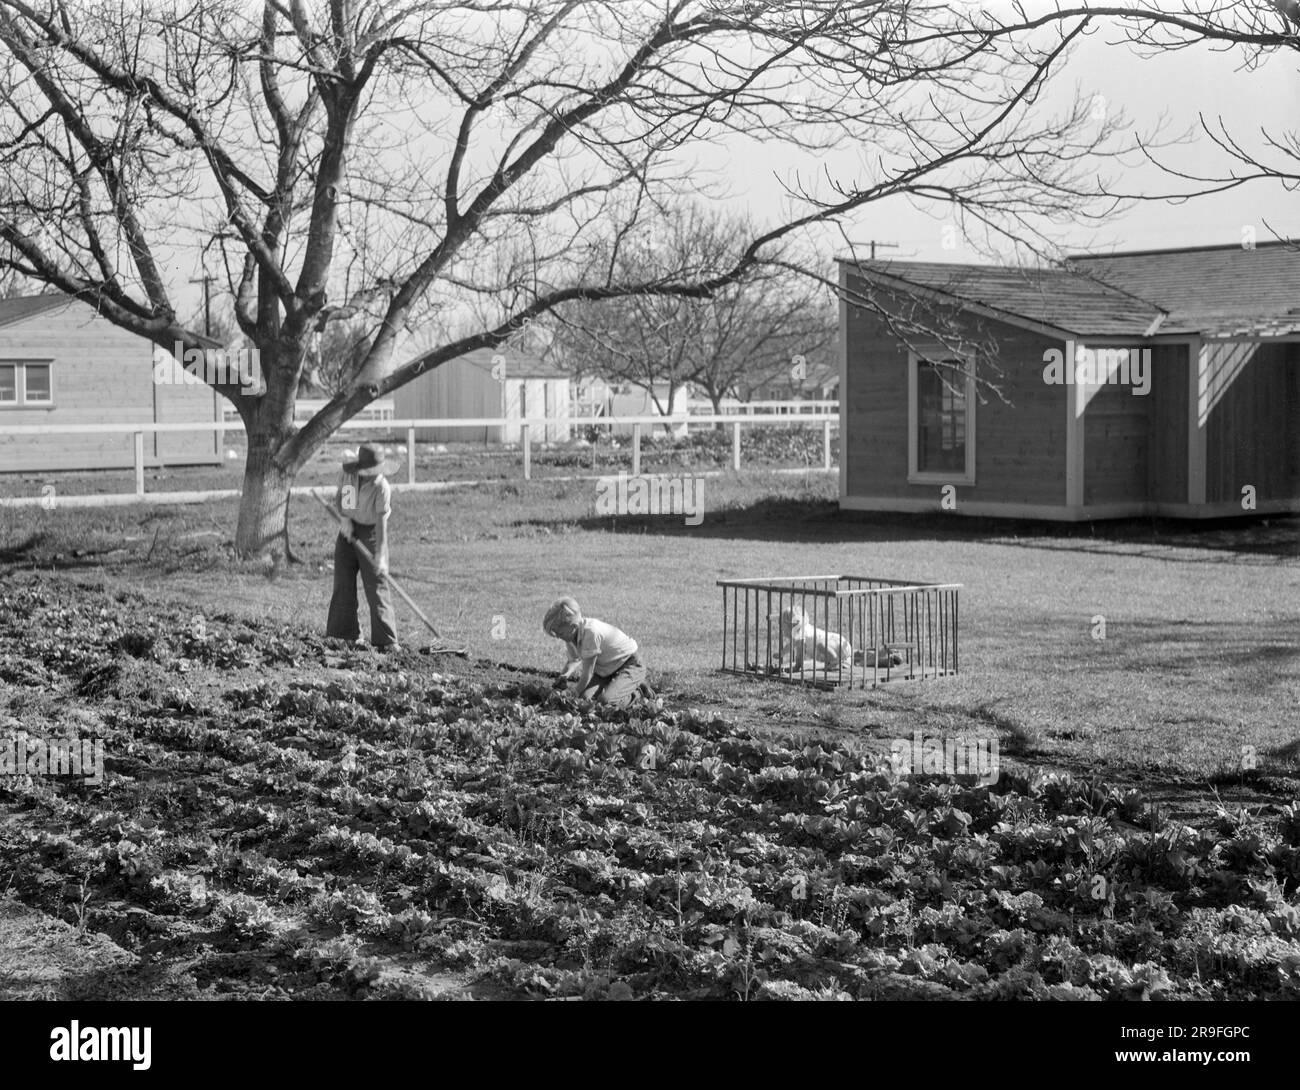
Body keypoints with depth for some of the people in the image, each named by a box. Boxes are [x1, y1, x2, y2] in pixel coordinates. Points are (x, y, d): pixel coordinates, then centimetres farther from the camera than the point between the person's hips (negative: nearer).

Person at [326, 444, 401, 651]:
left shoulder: (381, 487, -22)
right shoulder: (346, 475, -8)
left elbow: (381, 521, -23)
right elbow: (338, 499, 9)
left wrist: (380, 555, -27)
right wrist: (344, 518, -11)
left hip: (370, 532, -5)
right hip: (348, 530, 5)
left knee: (377, 586, -9)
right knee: (343, 584, 5)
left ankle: (386, 640, -8)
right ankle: (345, 634, 15)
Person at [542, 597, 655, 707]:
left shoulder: (591, 633, -33)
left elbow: (587, 675, -27)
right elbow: (573, 660, 9)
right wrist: (564, 675, -12)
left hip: (631, 666, -8)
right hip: (605, 670, 8)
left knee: (605, 700, -29)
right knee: (585, 696, -16)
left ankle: (637, 692, -2)